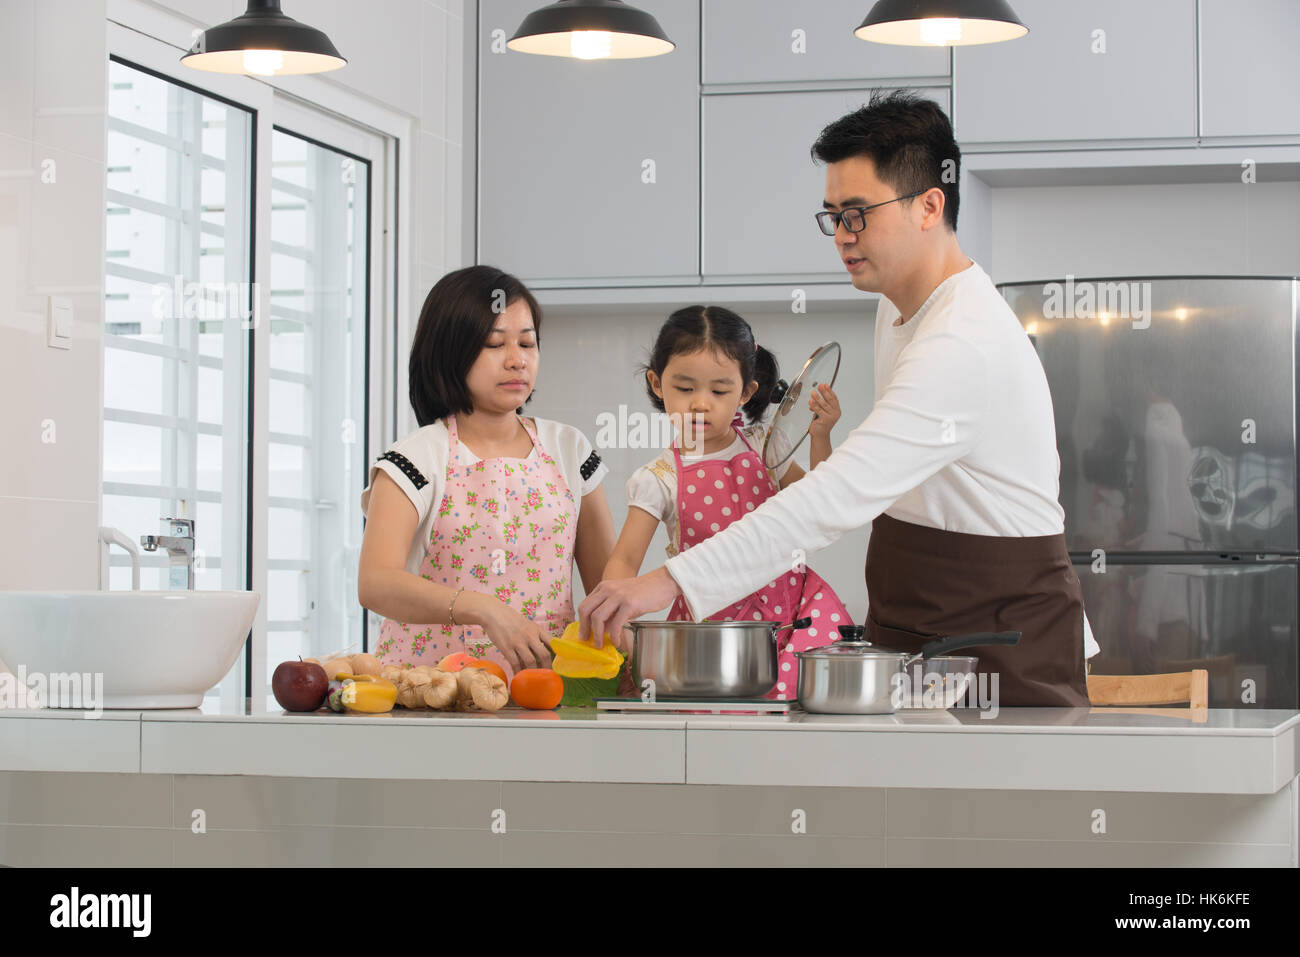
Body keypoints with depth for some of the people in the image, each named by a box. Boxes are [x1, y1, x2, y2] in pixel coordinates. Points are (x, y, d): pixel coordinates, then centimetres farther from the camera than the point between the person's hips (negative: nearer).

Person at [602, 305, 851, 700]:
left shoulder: (763, 446, 7)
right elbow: (625, 560, -5)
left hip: (787, 598, 2)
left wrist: (819, 438, 1)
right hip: (714, 616, -2)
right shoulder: (659, 479, -1)